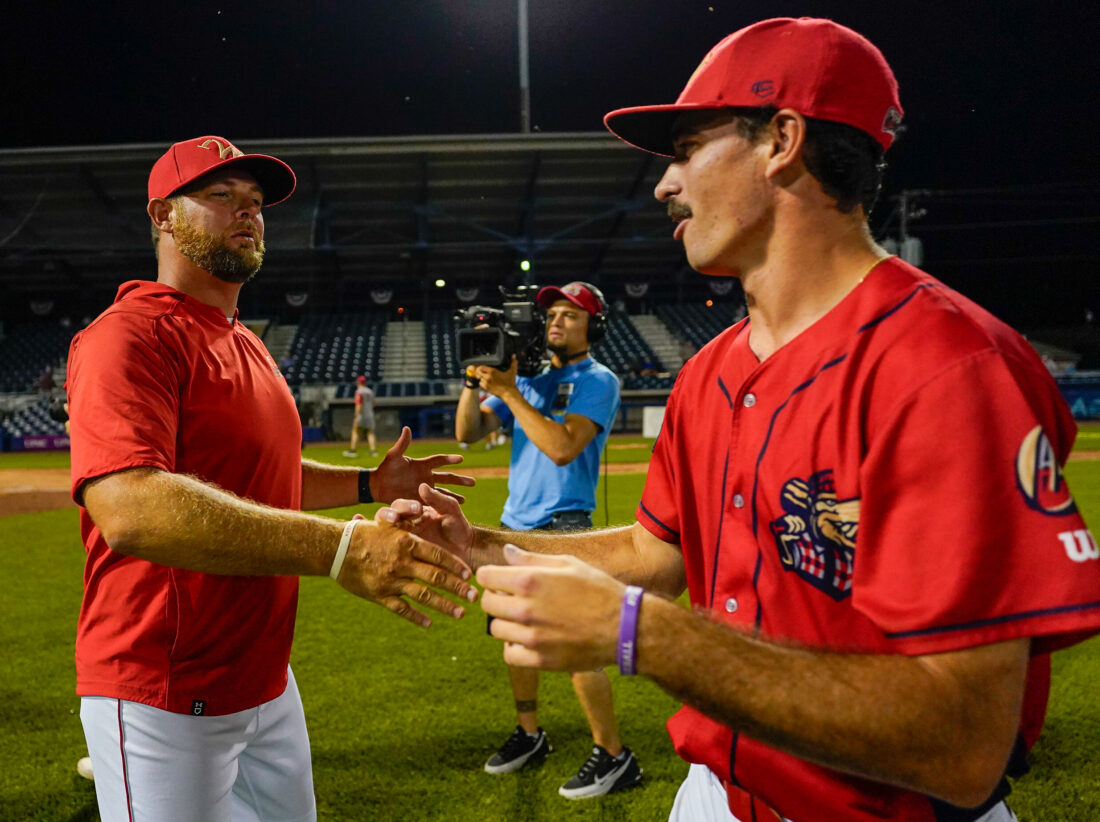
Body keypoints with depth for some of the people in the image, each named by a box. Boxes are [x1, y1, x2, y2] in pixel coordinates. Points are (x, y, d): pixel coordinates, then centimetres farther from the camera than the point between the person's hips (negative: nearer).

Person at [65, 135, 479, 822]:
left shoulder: (246, 345, 14)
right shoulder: (130, 334, -17)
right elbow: (128, 508, -34)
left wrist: (368, 486, 12)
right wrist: (337, 547, -40)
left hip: (267, 684, 9)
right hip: (165, 705, -9)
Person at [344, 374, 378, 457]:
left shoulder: (359, 391, -8)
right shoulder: (370, 392, 13)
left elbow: (358, 405, -16)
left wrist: (356, 417, -18)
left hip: (361, 415, -6)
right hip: (370, 415, 7)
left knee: (355, 432, 0)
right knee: (370, 433, 5)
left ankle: (353, 450, -1)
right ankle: (373, 450, -2)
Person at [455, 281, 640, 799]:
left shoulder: (598, 382, -7)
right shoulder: (528, 377, 12)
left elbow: (562, 447, -22)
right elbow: (467, 433, 9)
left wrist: (509, 393, -19)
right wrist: (474, 380, -6)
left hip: (563, 527, -7)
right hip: (515, 525, 7)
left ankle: (614, 756, 5)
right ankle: (530, 735, 32)